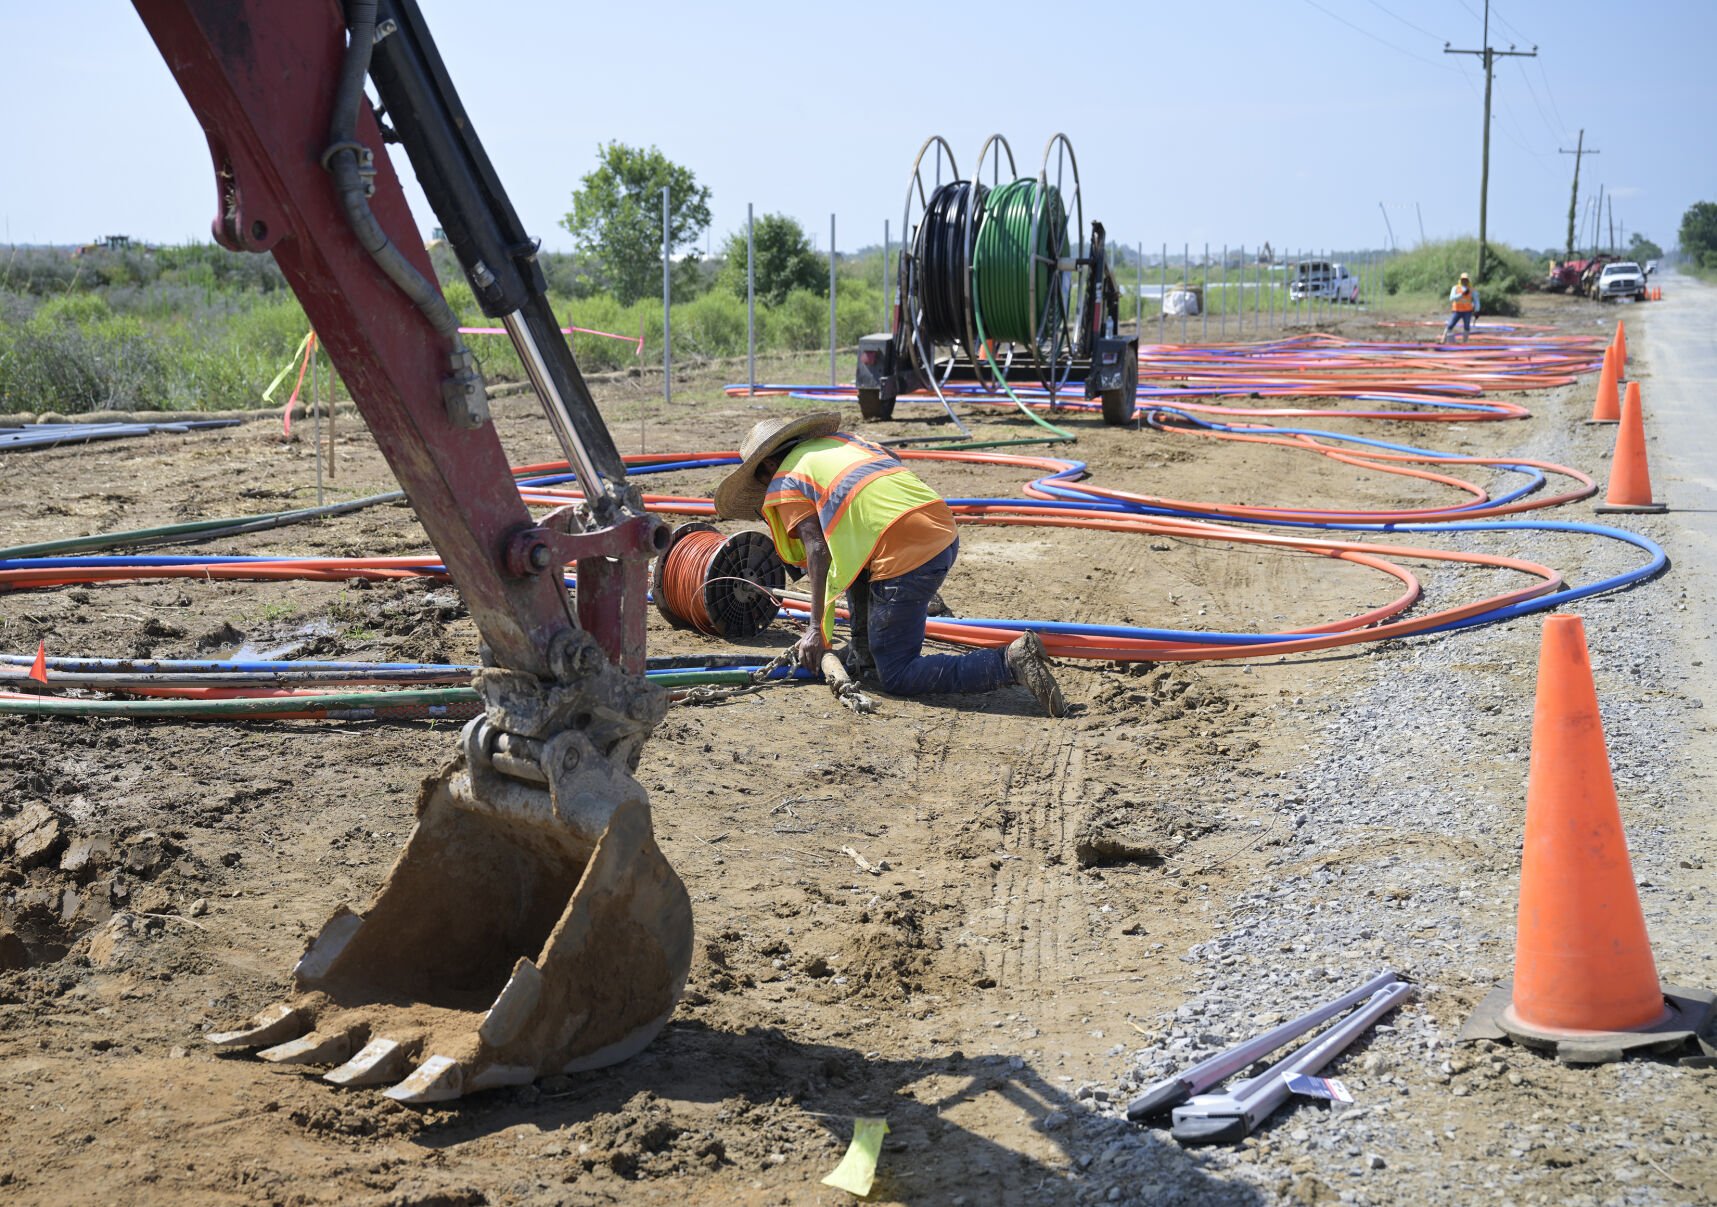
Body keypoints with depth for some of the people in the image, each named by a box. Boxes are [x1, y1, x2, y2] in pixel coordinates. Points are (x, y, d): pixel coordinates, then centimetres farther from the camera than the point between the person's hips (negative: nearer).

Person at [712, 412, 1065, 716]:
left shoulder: (783, 484, 11)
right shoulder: (839, 438, 31)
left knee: (897, 678, 1)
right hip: (946, 533, 8)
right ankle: (866, 652, 29)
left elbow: (817, 549, -1)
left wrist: (816, 629, 0)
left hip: (905, 554, -8)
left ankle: (1011, 663, -15)